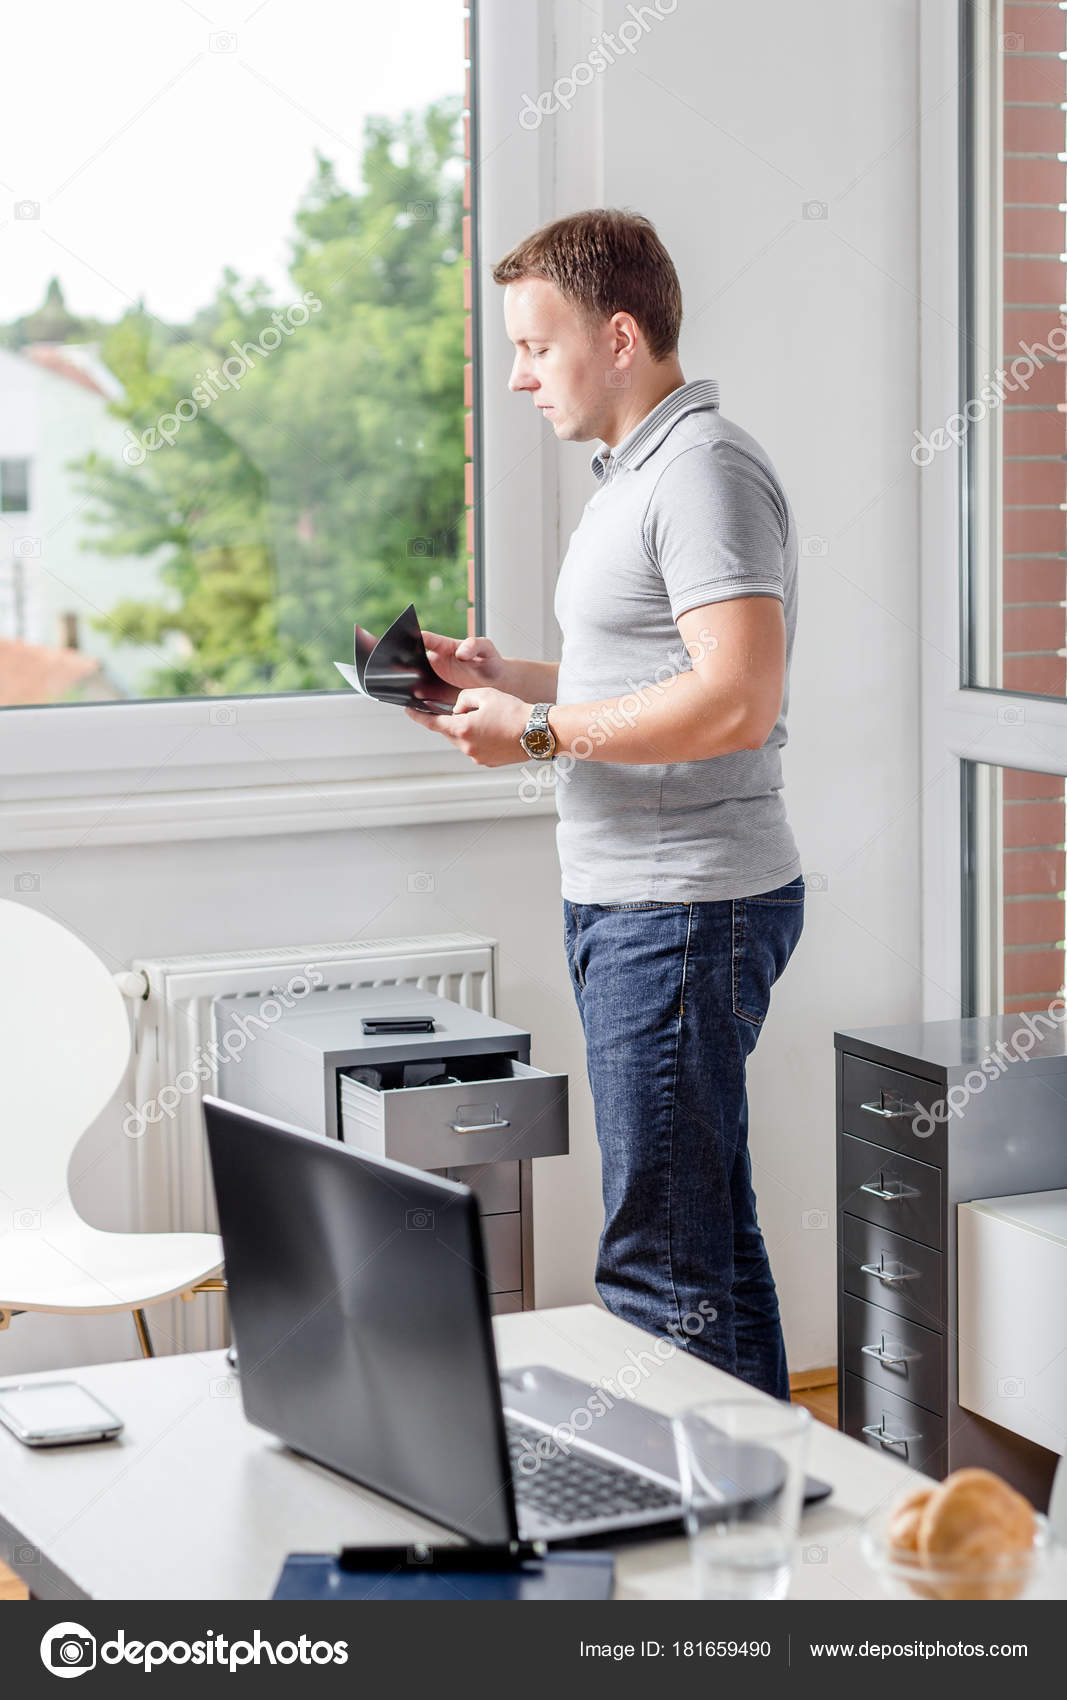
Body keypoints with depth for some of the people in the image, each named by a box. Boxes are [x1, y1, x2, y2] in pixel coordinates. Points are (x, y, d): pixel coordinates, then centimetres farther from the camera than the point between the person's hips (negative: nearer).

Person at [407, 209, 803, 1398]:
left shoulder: (703, 471, -15)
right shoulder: (635, 473, 18)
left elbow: (736, 700, -25)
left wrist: (540, 733, -19)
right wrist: (505, 679, 12)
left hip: (686, 908, -11)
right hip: (628, 901, 11)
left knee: (662, 1265, -8)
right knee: (712, 1236, 15)